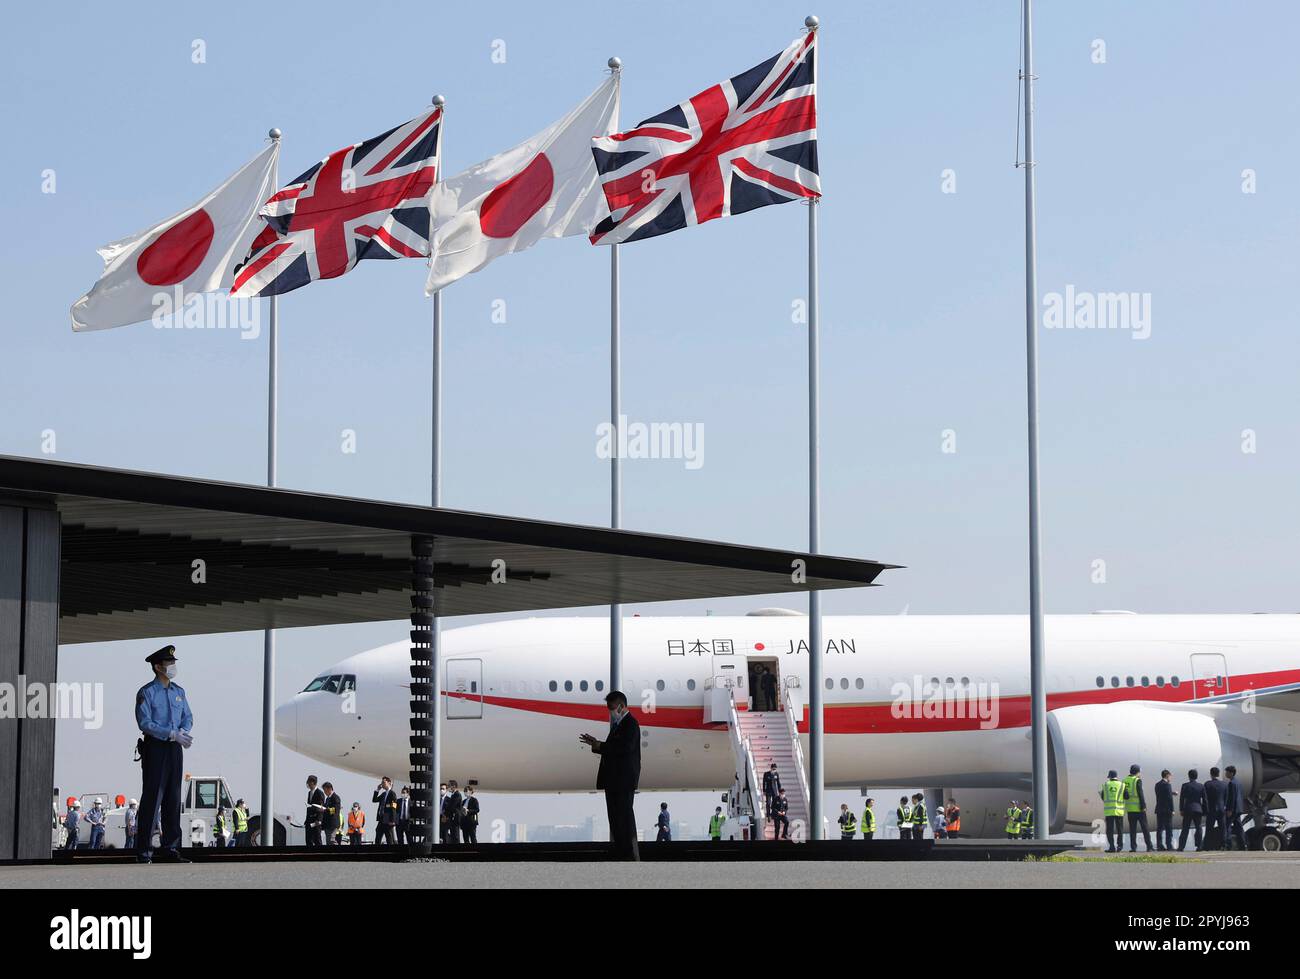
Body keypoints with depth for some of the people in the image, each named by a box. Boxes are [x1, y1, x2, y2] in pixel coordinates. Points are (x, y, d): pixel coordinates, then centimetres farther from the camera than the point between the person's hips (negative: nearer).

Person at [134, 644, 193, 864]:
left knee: (173, 799, 6)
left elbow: (187, 717, 14)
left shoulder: (179, 692, 14)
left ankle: (170, 849, 11)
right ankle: (144, 852, -5)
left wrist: (183, 731, -10)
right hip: (155, 748, -6)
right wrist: (172, 734, -20)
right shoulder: (146, 693, -6)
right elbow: (145, 723, -14)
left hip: (174, 749, 6)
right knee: (152, 798, -7)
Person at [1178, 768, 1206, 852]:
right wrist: (1204, 810, 11)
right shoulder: (1201, 786, 2)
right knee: (1198, 828, 10)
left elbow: (1181, 798, -3)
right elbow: (1204, 799, 4)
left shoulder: (1185, 785, -4)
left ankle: (1181, 846, -3)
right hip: (1198, 809, 1)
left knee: (1185, 829, 2)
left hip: (1188, 809, -1)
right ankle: (1199, 846, 4)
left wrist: (1181, 810, 3)